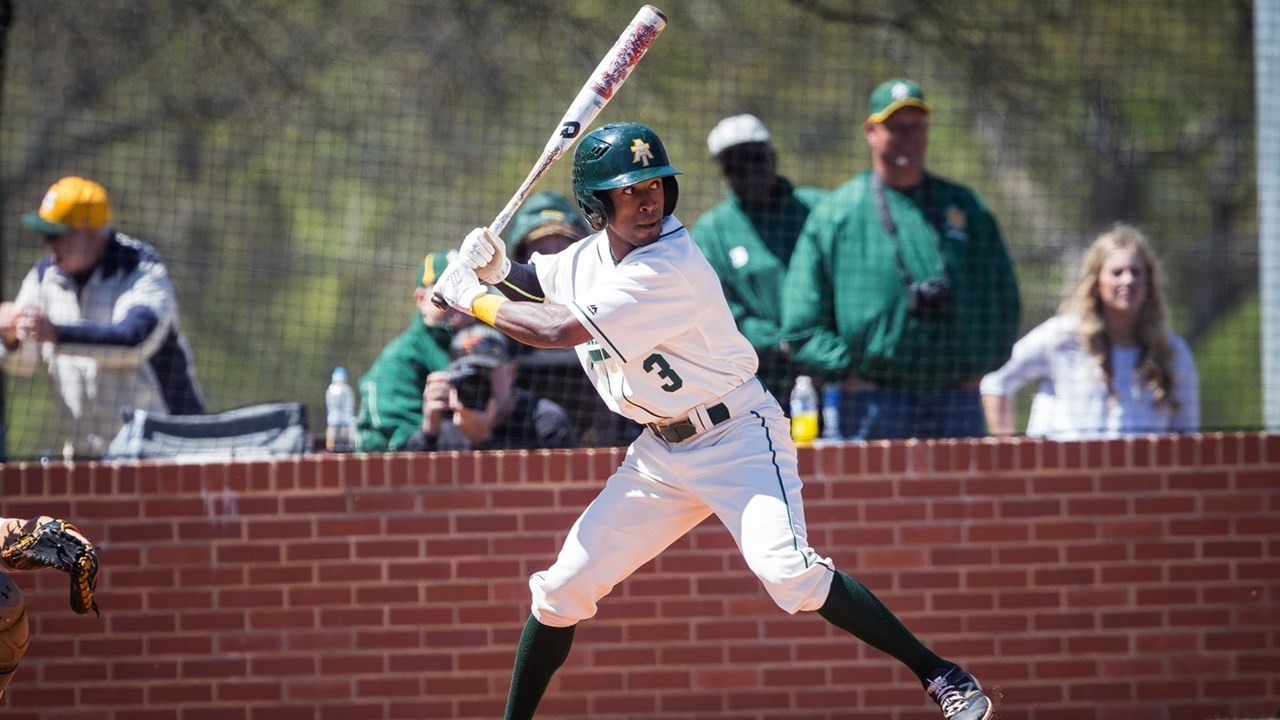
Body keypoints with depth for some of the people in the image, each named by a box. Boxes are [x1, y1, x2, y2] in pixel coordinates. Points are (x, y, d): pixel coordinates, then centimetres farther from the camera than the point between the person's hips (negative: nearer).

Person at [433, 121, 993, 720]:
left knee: (786, 571, -29)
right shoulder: (592, 255, 2)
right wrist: (495, 266, -1)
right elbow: (535, 283, 23)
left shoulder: (669, 267, -24)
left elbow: (558, 330, -26)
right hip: (661, 452, 8)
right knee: (562, 589, 6)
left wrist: (471, 299, -12)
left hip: (738, 439, -8)